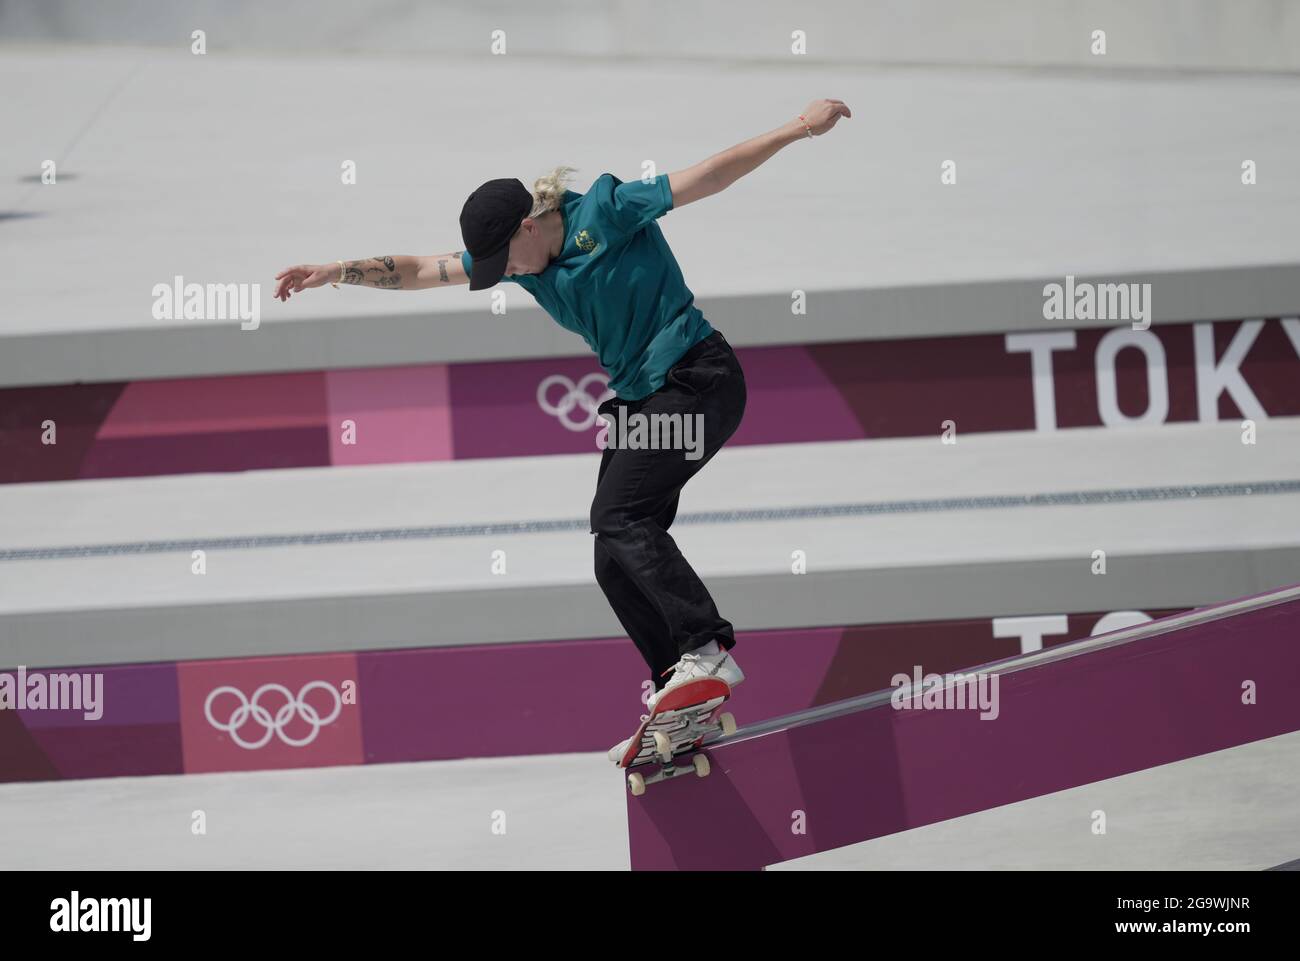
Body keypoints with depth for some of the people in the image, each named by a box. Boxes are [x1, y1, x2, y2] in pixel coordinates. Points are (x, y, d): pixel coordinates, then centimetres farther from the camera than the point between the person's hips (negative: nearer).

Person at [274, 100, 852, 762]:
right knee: (616, 560, 0)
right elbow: (422, 272, 10)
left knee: (620, 515, -24)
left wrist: (798, 129, -19)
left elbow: (707, 177, -15)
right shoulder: (515, 256, 6)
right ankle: (676, 692, 0)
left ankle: (707, 650, -29)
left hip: (696, 380, -9)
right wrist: (335, 273, 1)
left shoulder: (605, 213, -14)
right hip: (639, 397, 9)